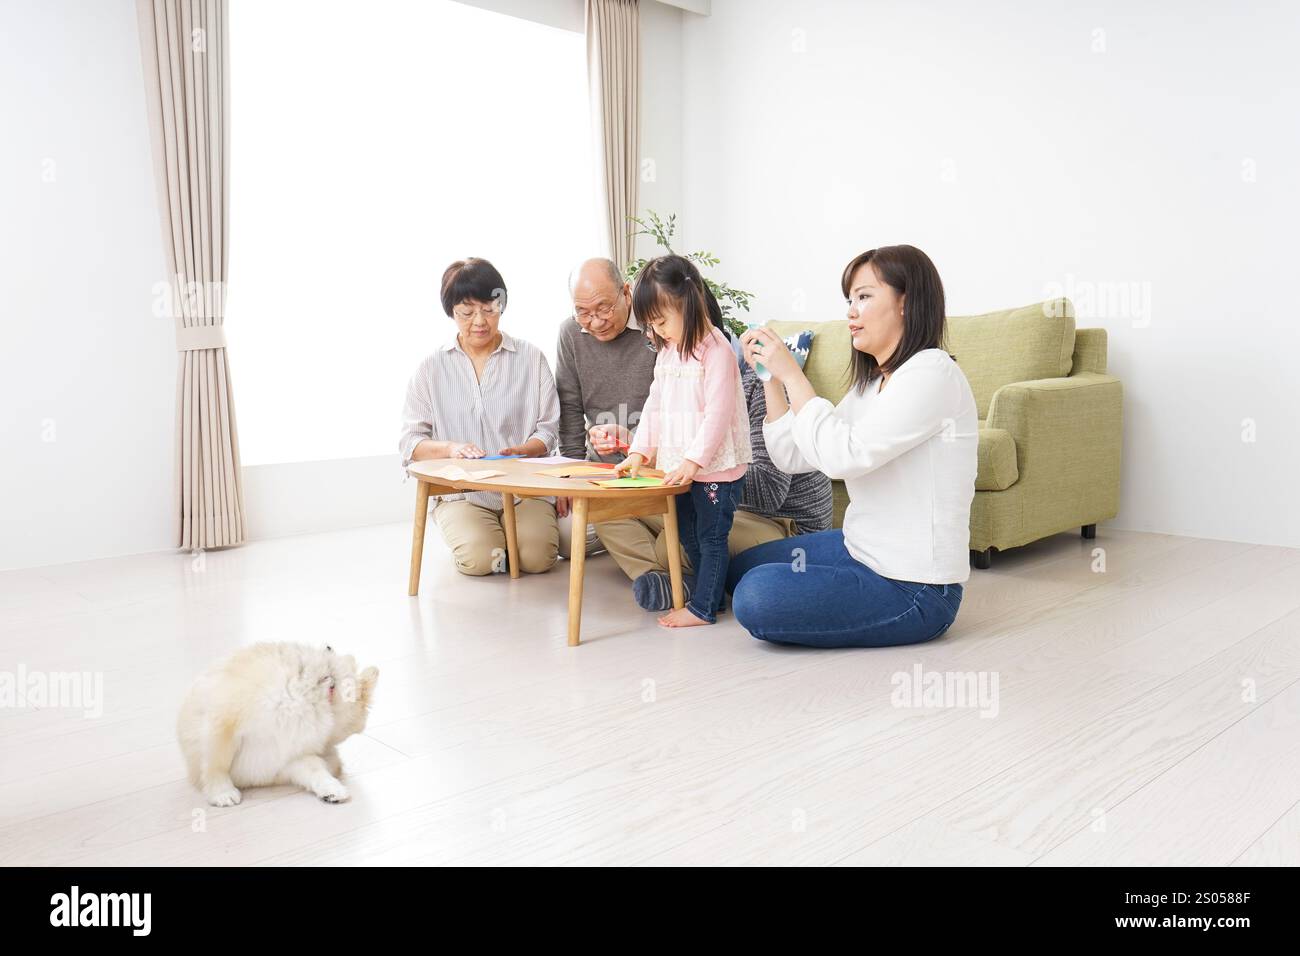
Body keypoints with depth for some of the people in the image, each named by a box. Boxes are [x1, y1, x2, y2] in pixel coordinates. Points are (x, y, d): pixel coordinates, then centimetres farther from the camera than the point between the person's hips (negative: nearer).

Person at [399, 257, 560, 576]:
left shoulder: (531, 358, 6)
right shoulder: (432, 368, 6)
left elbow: (546, 431, 5)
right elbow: (410, 442, 3)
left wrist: (518, 452, -16)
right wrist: (450, 448, -17)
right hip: (461, 491, 0)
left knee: (537, 557, -25)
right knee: (478, 558, -27)